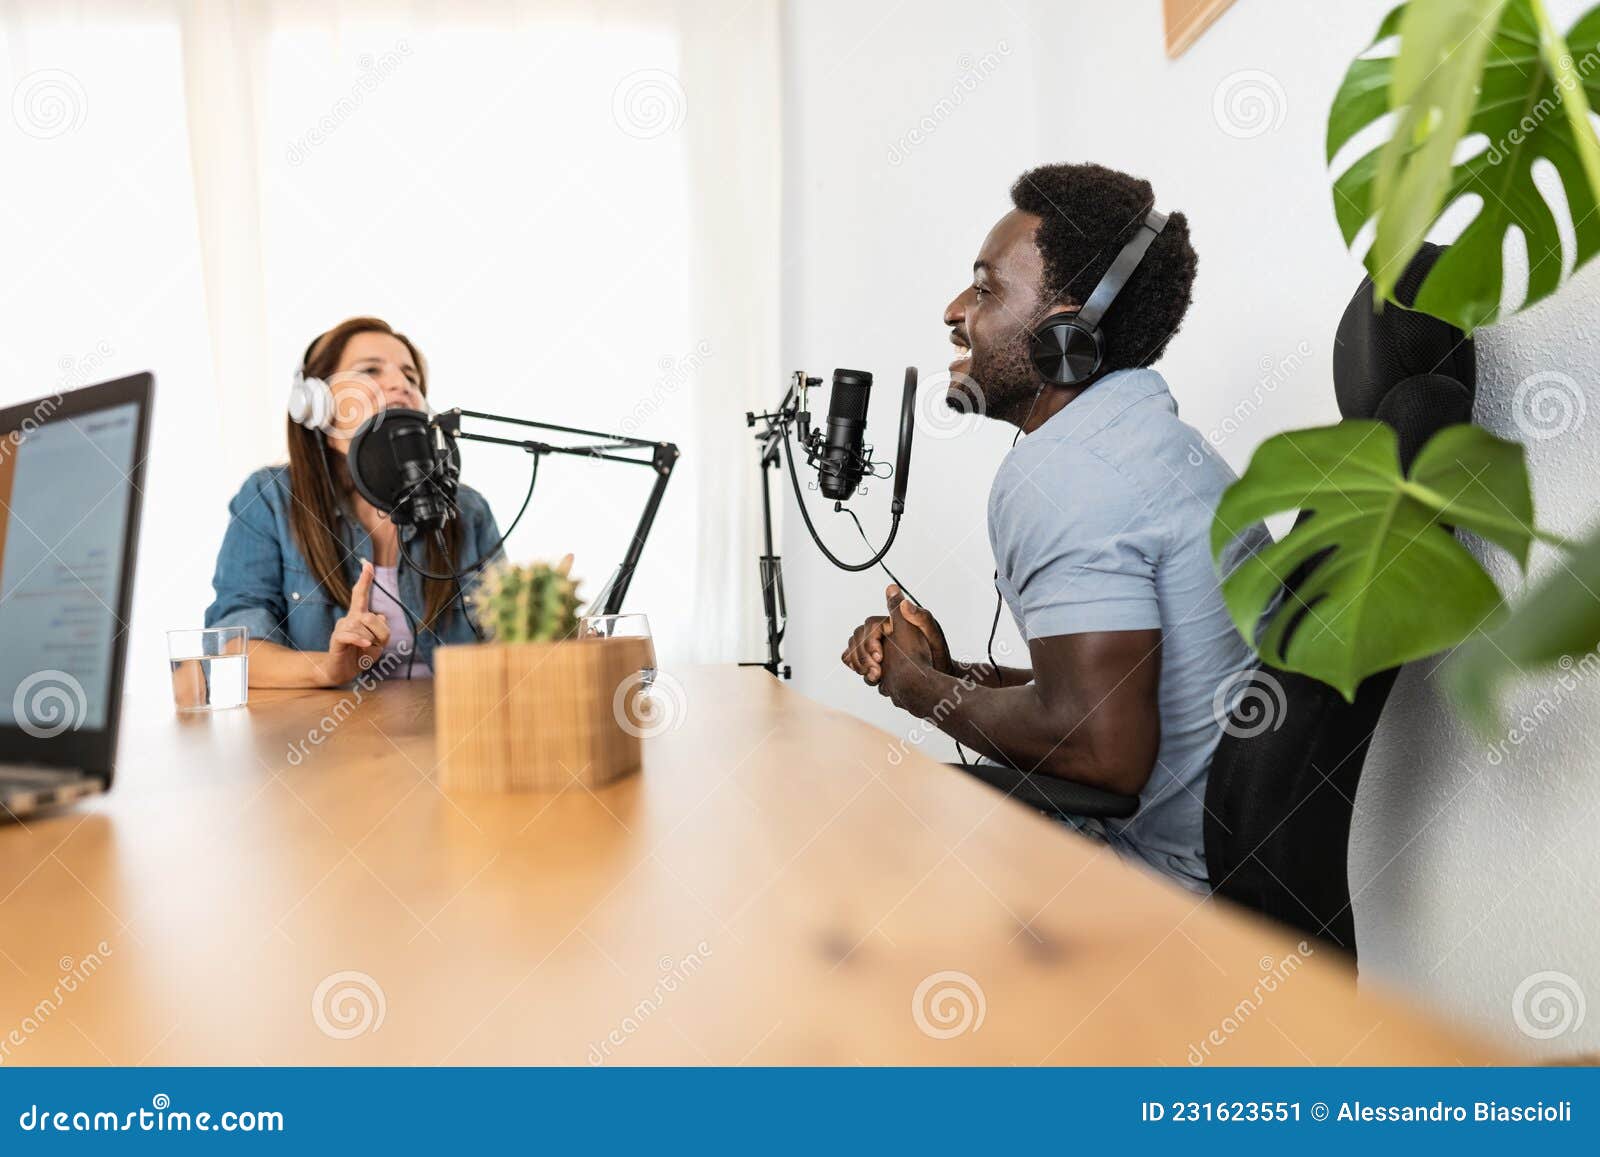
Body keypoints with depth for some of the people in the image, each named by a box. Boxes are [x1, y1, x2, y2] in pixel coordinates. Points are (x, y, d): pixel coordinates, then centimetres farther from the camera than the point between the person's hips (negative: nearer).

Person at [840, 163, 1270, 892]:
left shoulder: (1061, 475, -22)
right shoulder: (1140, 431, 11)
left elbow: (1102, 751, -31)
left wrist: (918, 685, -14)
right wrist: (949, 675, 4)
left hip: (1179, 868, -9)